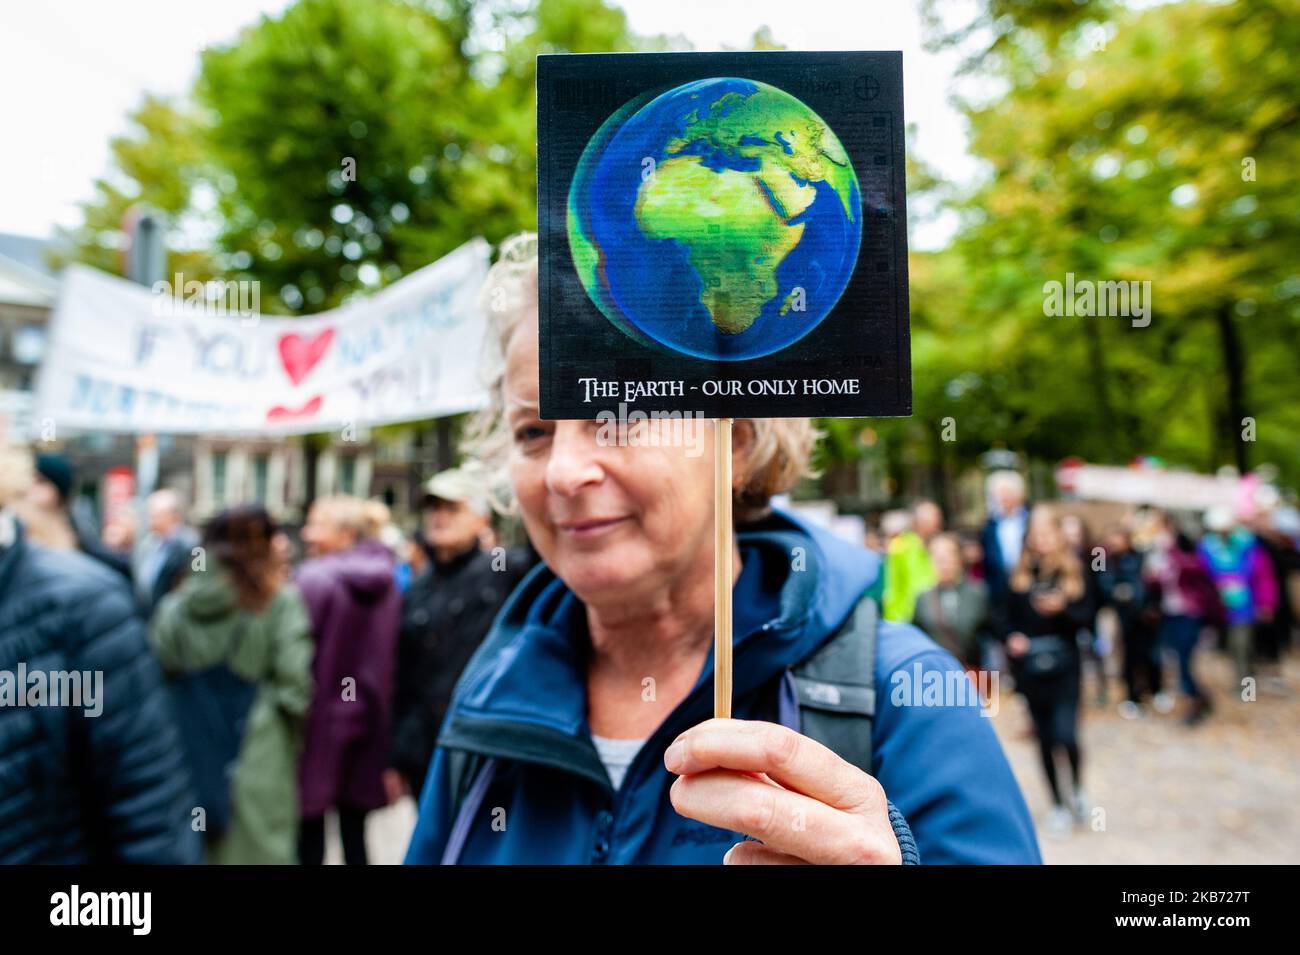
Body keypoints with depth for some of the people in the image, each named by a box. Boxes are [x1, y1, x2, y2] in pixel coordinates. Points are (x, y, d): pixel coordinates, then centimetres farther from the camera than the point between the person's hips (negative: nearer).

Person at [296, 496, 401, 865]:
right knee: (354, 830, 14)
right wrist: (373, 704, 15)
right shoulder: (386, 579, 3)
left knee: (310, 833, 8)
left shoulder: (315, 579, -15)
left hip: (318, 720, -5)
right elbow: (388, 655, 7)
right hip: (366, 719, 5)